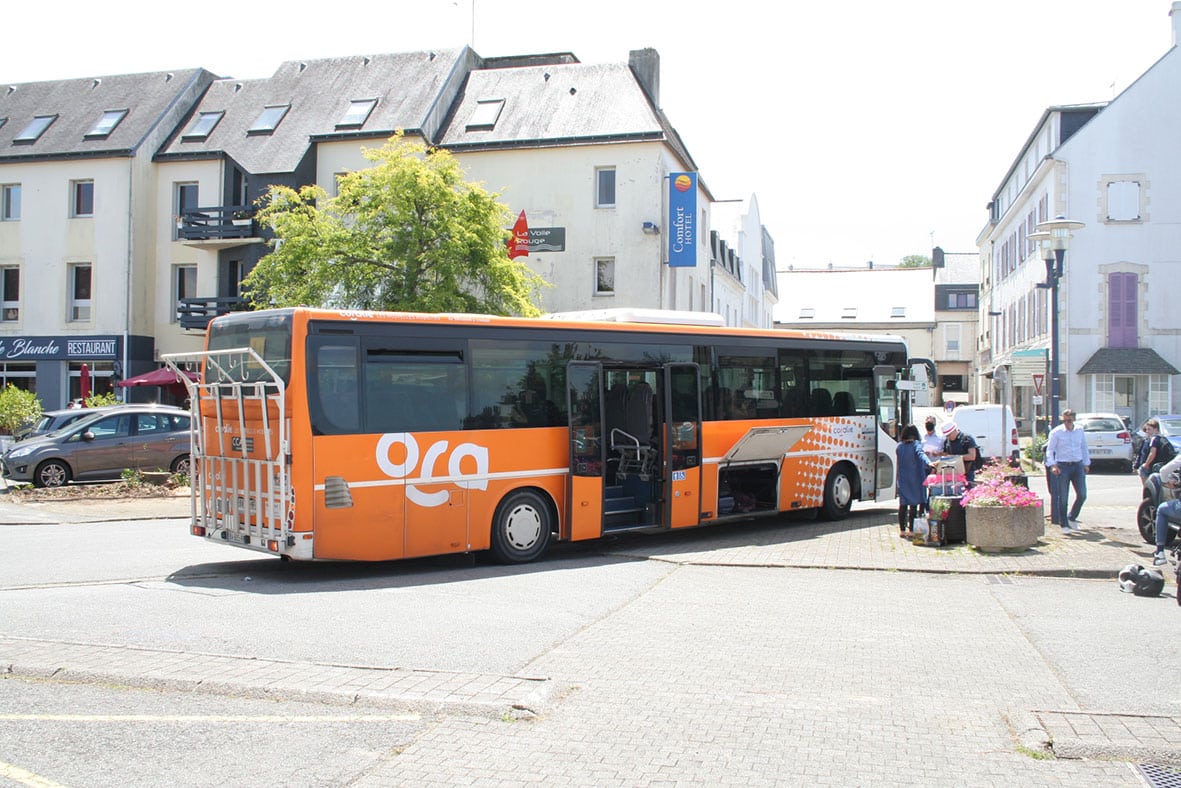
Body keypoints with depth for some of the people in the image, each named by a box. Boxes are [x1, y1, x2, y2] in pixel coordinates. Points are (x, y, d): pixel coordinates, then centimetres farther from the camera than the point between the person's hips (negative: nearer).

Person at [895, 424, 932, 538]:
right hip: (915, 479, -4)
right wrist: (929, 463, -45)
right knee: (914, 504, 1)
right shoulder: (916, 445, -9)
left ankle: (902, 530, 10)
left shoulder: (899, 447, 4)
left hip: (903, 480, 4)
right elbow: (921, 455, -28)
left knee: (903, 504, 8)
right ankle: (911, 530, 1)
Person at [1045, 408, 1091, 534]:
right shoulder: (1056, 432, -3)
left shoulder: (1079, 431, 10)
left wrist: (1086, 464, 18)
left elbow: (1084, 448, 21)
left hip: (1078, 465, 4)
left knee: (1082, 495, -2)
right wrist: (1052, 465, -14)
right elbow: (1050, 450, -4)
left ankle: (1071, 518, 21)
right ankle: (1064, 525, 6)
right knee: (1062, 497, -3)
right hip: (1063, 466, -4)